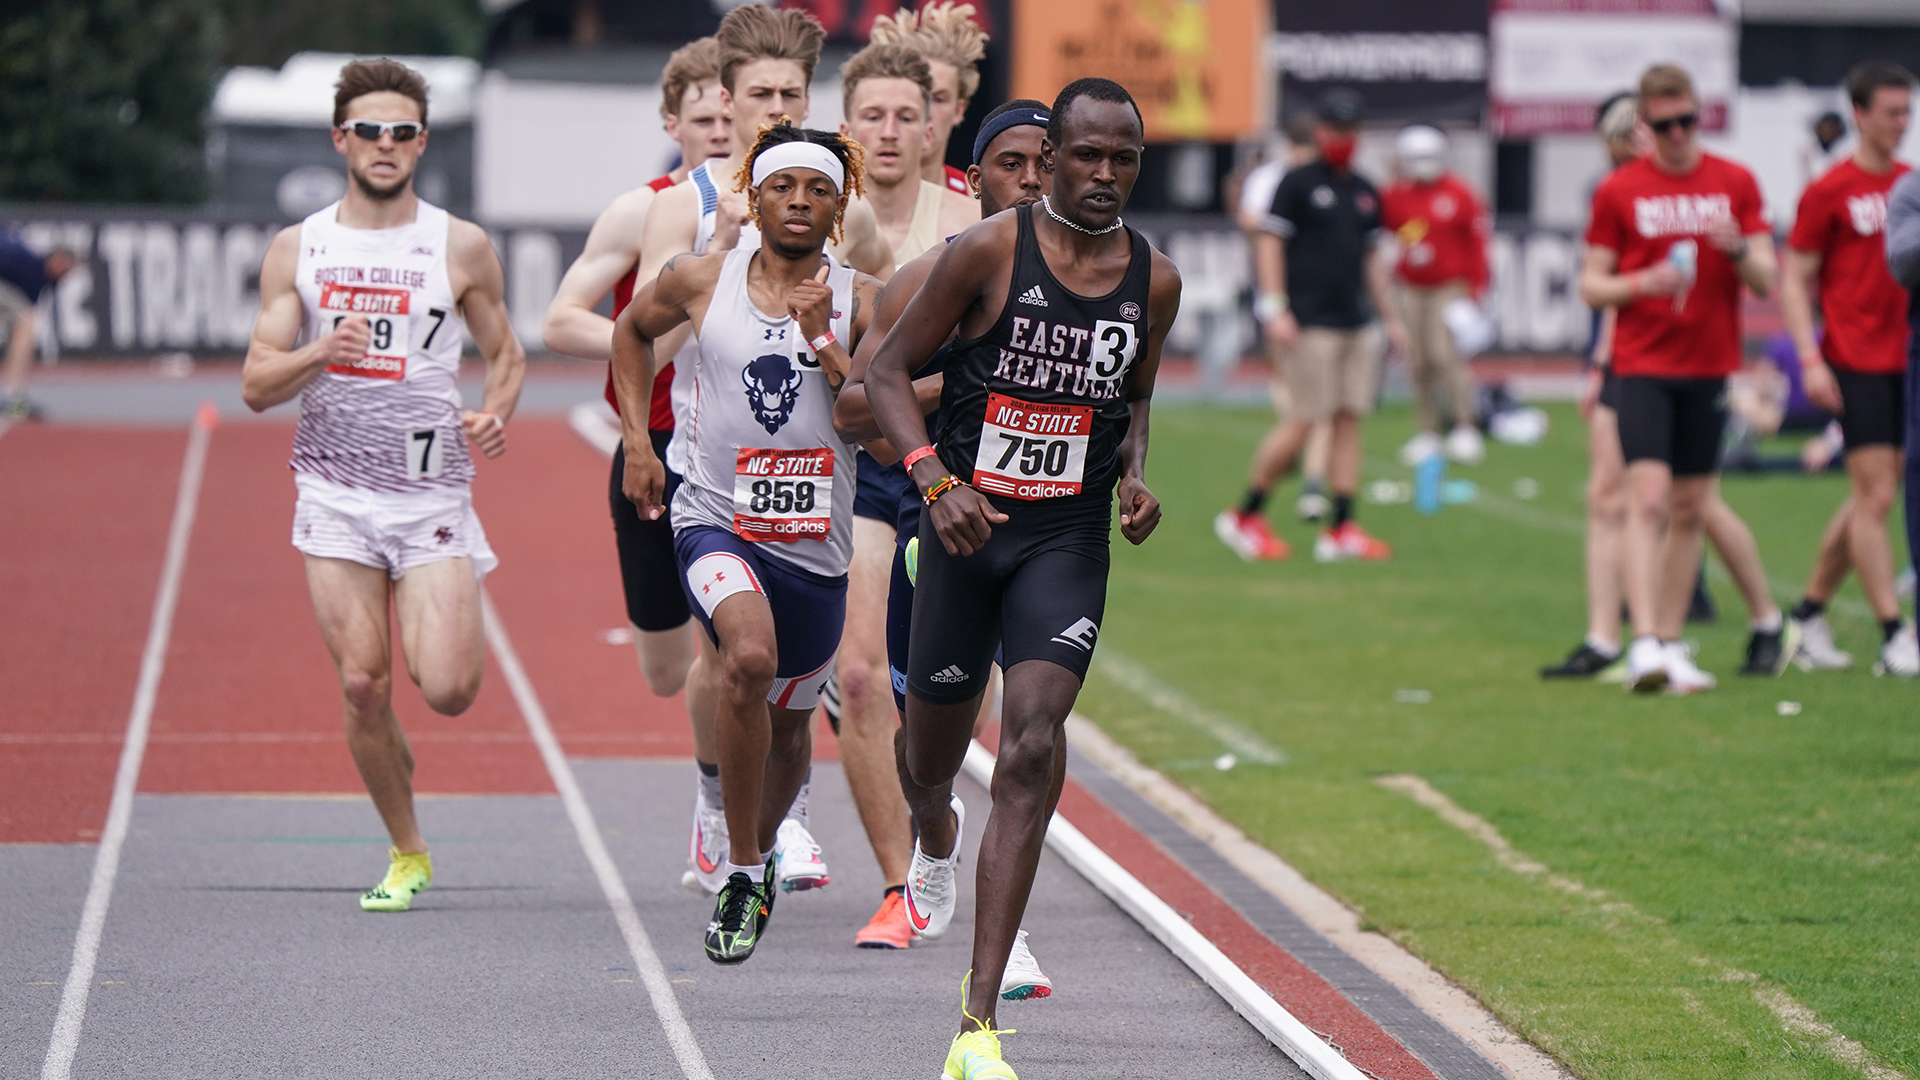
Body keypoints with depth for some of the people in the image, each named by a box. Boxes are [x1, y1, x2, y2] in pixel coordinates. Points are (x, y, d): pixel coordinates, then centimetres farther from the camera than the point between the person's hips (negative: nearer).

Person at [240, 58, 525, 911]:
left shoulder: (461, 248, 3)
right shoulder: (297, 250, 5)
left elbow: (506, 354, 14)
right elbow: (256, 385, 2)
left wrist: (495, 416, -8)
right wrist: (320, 352, -18)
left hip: (433, 495, -1)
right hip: (335, 496, 1)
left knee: (448, 691, -11)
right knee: (363, 686, -4)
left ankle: (452, 624, 27)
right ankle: (407, 855, 14)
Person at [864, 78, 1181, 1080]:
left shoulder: (1154, 281, 2)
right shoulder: (988, 252, -10)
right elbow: (889, 369, -6)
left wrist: (1133, 477, 1)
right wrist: (935, 481, -20)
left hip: (1068, 543, 1)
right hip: (967, 526, -1)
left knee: (1032, 750, -18)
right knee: (930, 754, 14)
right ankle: (933, 839, 58)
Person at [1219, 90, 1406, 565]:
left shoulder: (1364, 192, 16)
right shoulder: (1298, 184, -3)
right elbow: (1270, 243, -6)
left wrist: (1388, 316, 23)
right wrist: (1275, 308, -15)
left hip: (1356, 324, 7)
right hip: (1311, 324, -7)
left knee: (1349, 420, 2)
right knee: (1304, 420, -9)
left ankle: (1342, 529, 2)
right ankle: (1244, 516, 2)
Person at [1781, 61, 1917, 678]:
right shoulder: (1829, 192, -5)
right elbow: (1794, 281, -4)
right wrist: (1811, 360, -13)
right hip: (1855, 365, -6)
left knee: (1868, 499, 10)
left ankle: (1810, 614, 23)